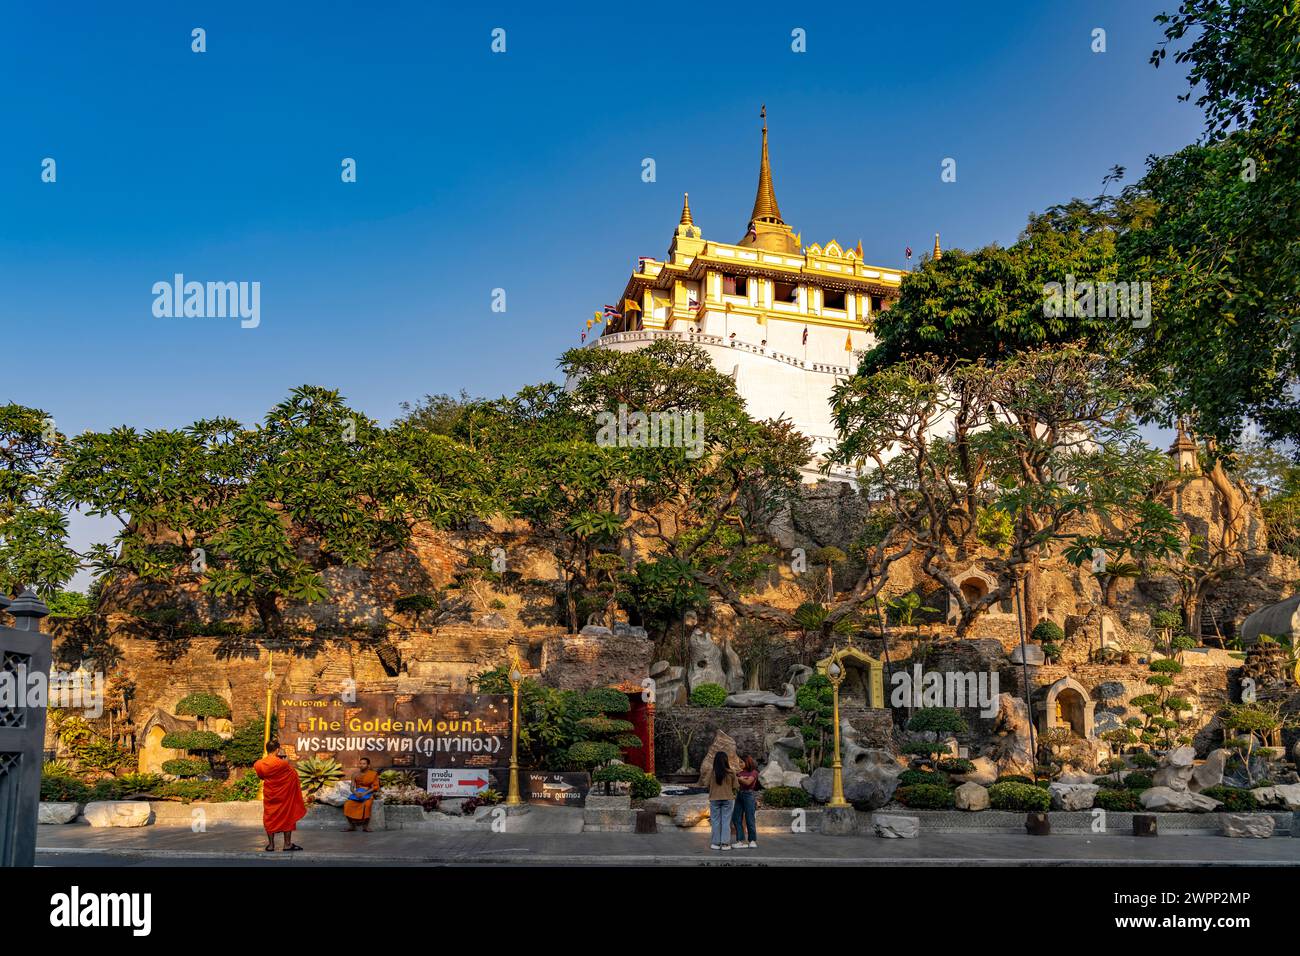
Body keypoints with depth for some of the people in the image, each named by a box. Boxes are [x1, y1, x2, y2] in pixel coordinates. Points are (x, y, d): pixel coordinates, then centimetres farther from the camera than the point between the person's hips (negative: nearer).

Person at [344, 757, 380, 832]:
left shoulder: (373, 774, -5)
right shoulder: (355, 774, 3)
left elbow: (375, 787, -9)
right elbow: (352, 787, 1)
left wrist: (364, 793, -23)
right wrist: (356, 793, -21)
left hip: (368, 794, -3)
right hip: (357, 793, 3)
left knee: (367, 804, -38)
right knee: (347, 804, -27)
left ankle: (366, 826, -30)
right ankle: (351, 825, -17)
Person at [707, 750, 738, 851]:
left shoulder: (712, 773, -8)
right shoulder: (731, 773, -7)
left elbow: (709, 786, 1)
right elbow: (734, 787, -1)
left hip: (714, 799, 0)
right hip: (728, 798, 0)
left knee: (715, 821, 8)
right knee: (726, 821, 6)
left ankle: (716, 843, 10)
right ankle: (725, 843, 4)